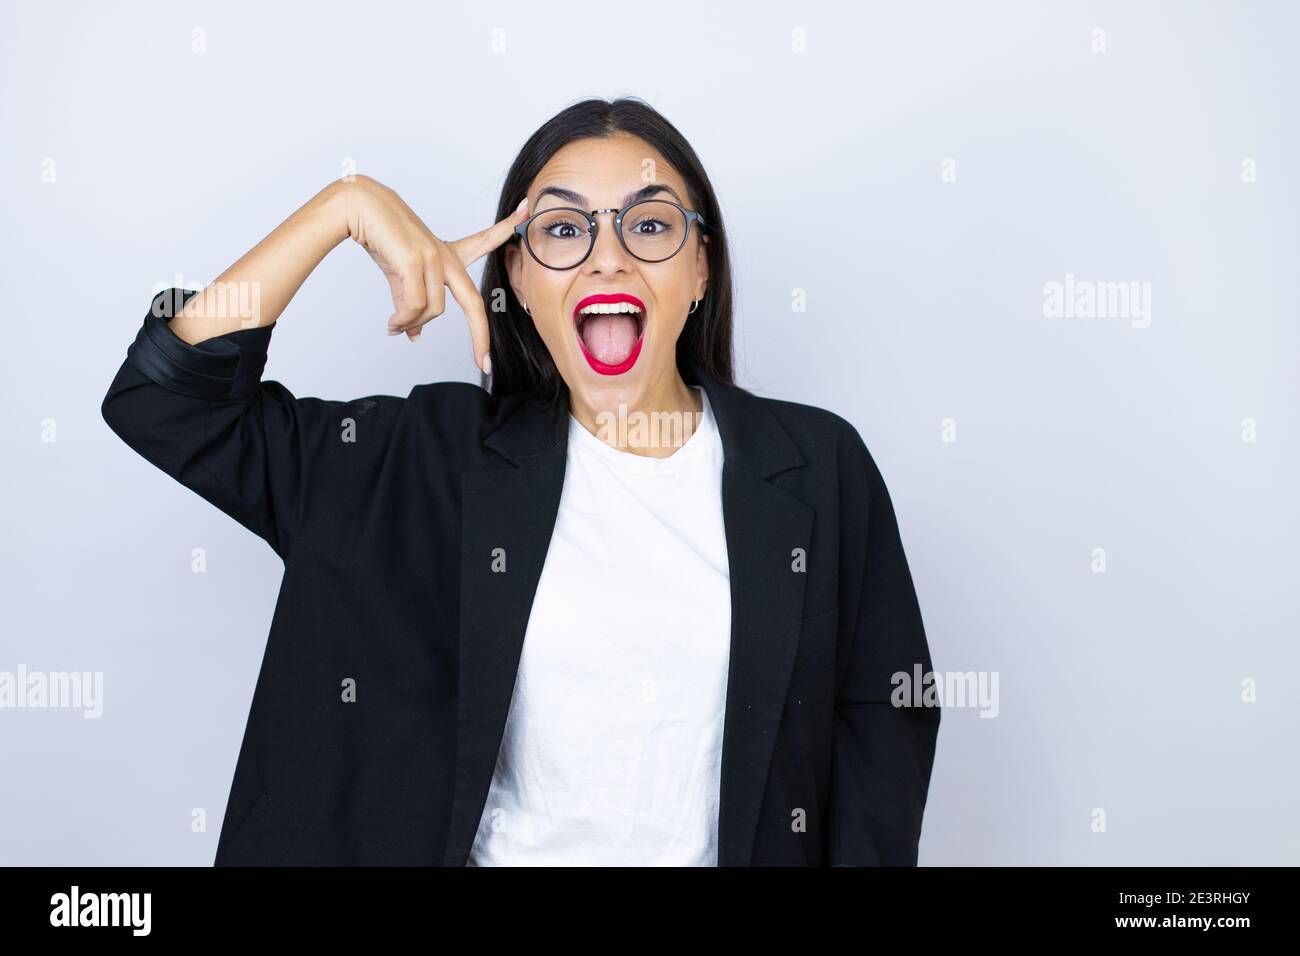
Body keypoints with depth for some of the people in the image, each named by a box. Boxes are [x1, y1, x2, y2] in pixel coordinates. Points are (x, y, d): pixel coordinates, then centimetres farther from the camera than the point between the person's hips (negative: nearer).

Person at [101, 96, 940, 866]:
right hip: (503, 847, 1)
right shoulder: (446, 454, -8)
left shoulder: (819, 467, -8)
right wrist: (346, 203, -18)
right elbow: (169, 399, -11)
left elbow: (881, 722, -3)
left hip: (743, 848, 0)